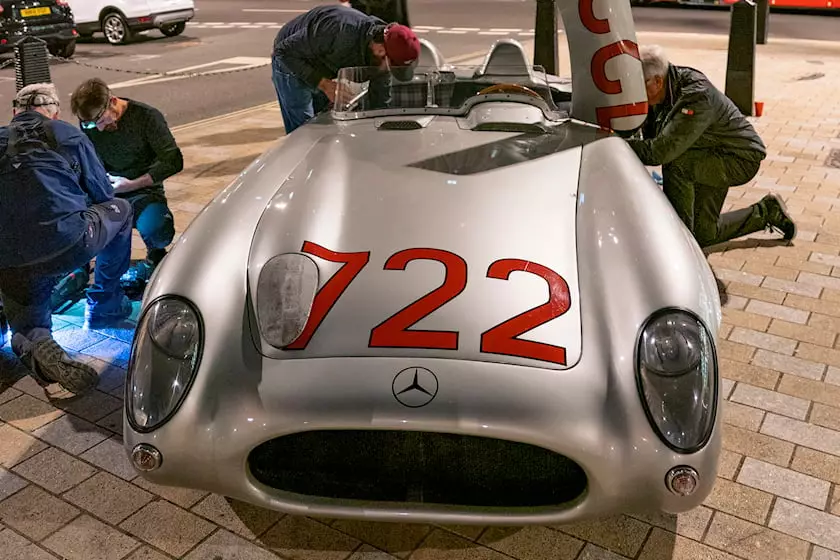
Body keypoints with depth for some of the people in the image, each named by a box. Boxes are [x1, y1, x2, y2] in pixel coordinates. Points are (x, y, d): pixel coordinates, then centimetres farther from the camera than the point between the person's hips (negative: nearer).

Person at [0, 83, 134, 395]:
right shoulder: (68, 135, 12)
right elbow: (102, 195, 16)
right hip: (70, 246, -3)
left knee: (26, 325, 26)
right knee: (120, 210, 26)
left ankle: (39, 347, -12)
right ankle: (105, 305, 29)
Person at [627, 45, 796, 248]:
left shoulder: (696, 98, -35)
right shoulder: (660, 93, -9)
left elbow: (661, 151, -41)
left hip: (740, 158, -9)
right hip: (709, 157, 9)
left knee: (675, 164, -34)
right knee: (704, 235, 9)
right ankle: (764, 213, 30)